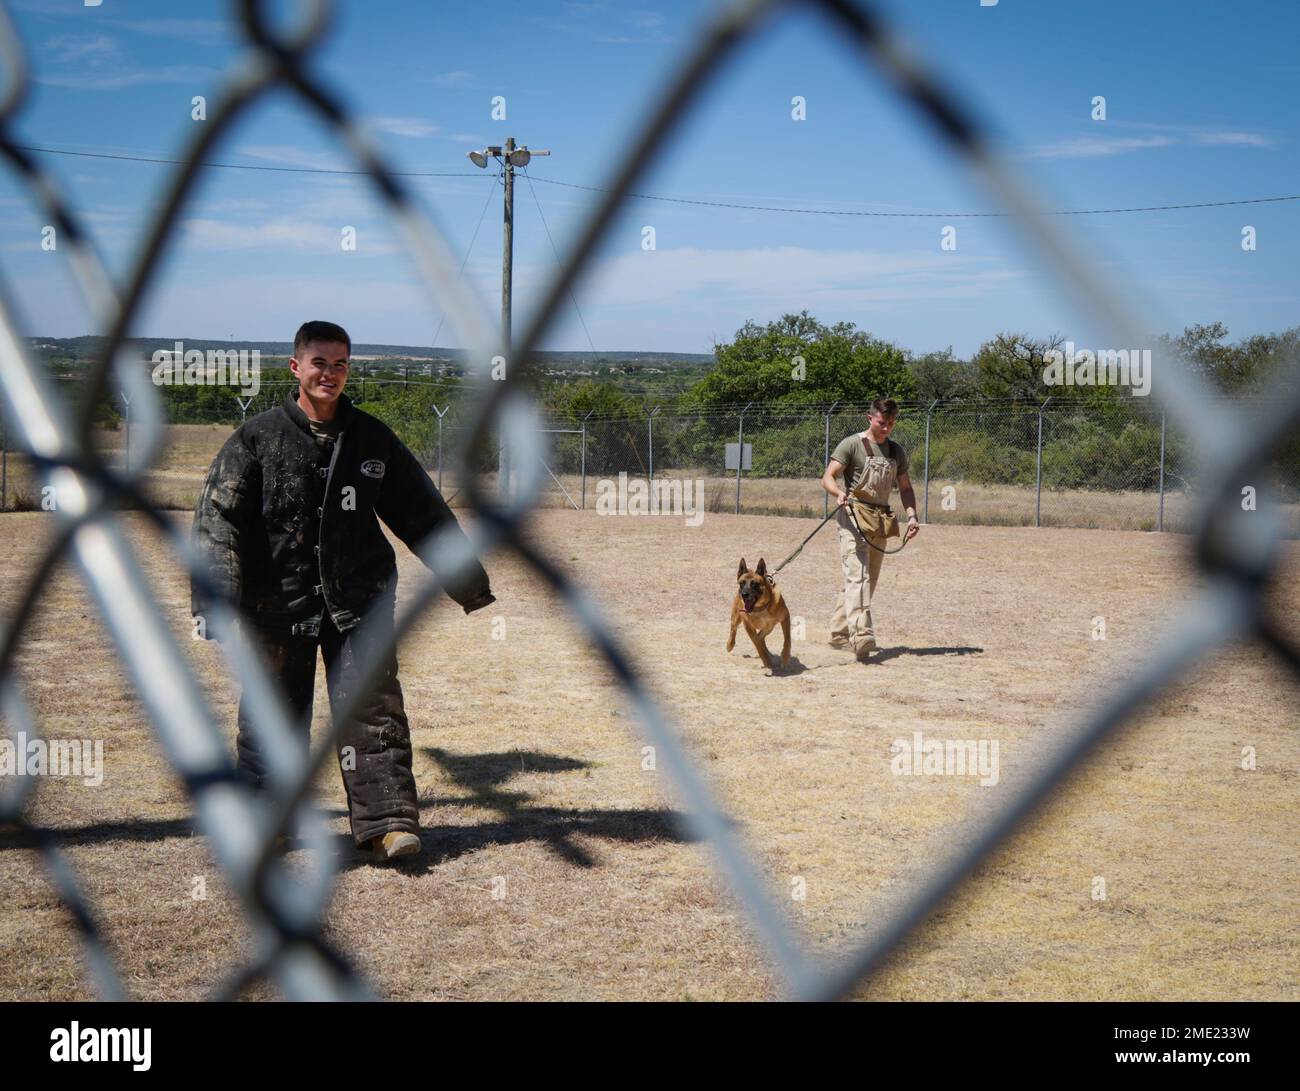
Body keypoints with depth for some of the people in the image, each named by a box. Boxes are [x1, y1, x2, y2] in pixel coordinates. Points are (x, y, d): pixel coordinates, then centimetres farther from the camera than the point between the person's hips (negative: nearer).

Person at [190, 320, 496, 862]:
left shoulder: (373, 439, 7)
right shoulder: (257, 439, -1)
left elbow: (424, 514, 15)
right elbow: (218, 519, -7)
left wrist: (467, 581, 17)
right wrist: (216, 600, -19)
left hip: (359, 601, 1)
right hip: (279, 604, -1)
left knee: (372, 709, -6)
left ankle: (387, 822, -6)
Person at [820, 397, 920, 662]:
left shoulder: (896, 451, 15)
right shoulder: (852, 444, -4)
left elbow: (905, 486, 19)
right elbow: (827, 477, -9)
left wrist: (911, 515, 2)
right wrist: (839, 492, -32)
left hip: (880, 521, 7)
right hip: (853, 517, -7)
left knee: (868, 581, 10)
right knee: (857, 577, -18)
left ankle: (839, 633, 20)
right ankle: (861, 638, -29)